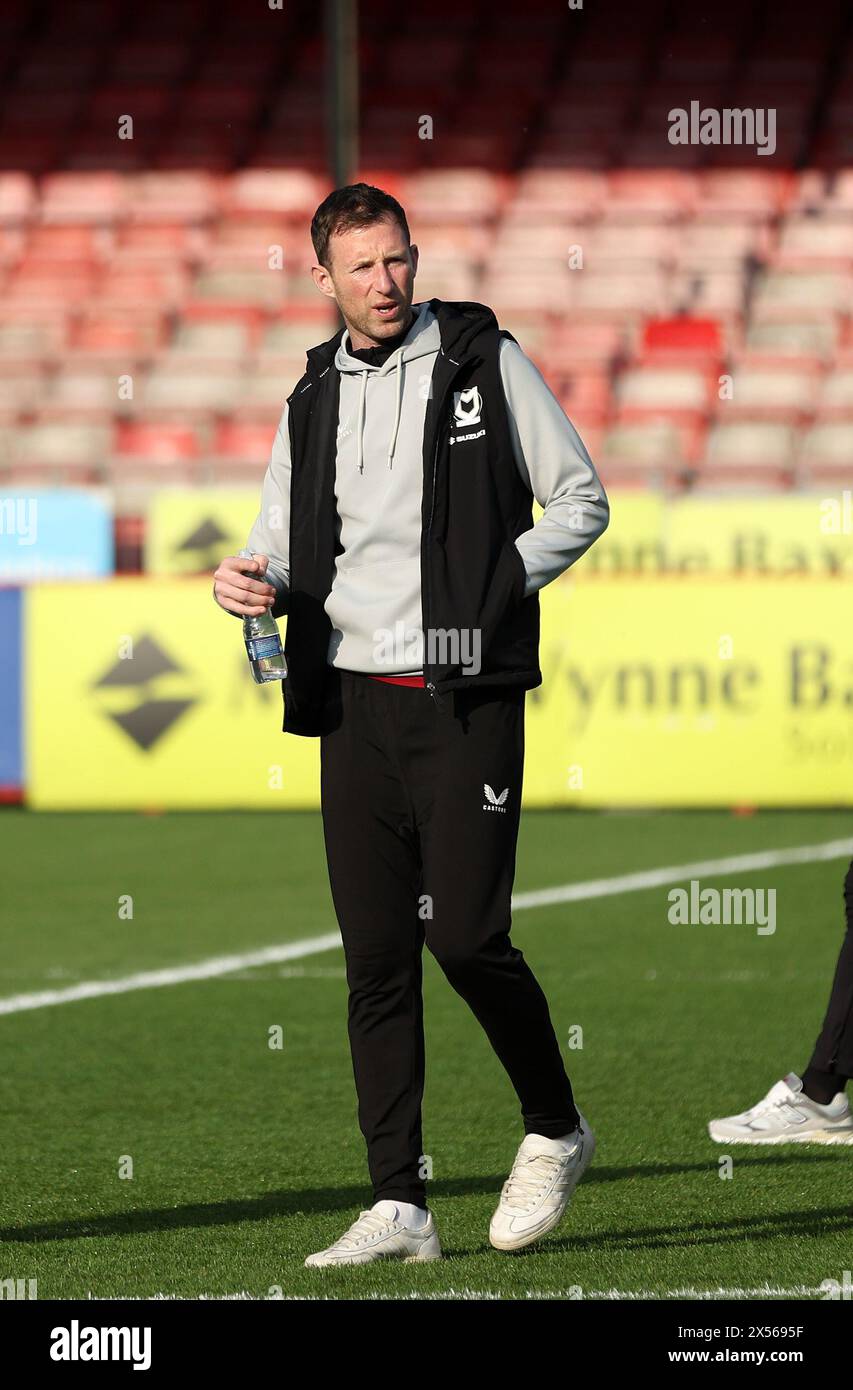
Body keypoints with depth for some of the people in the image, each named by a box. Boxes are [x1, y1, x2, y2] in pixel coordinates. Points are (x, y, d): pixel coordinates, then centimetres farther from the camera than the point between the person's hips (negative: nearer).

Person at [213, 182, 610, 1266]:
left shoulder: (485, 361, 1)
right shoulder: (313, 398, 13)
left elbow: (580, 503, 4)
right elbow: (284, 545, 19)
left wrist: (498, 585, -11)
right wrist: (245, 578, -5)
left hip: (467, 696, -4)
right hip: (353, 698, 4)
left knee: (465, 936, -11)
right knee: (375, 957, 2)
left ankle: (555, 1132, 14)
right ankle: (398, 1208, 4)